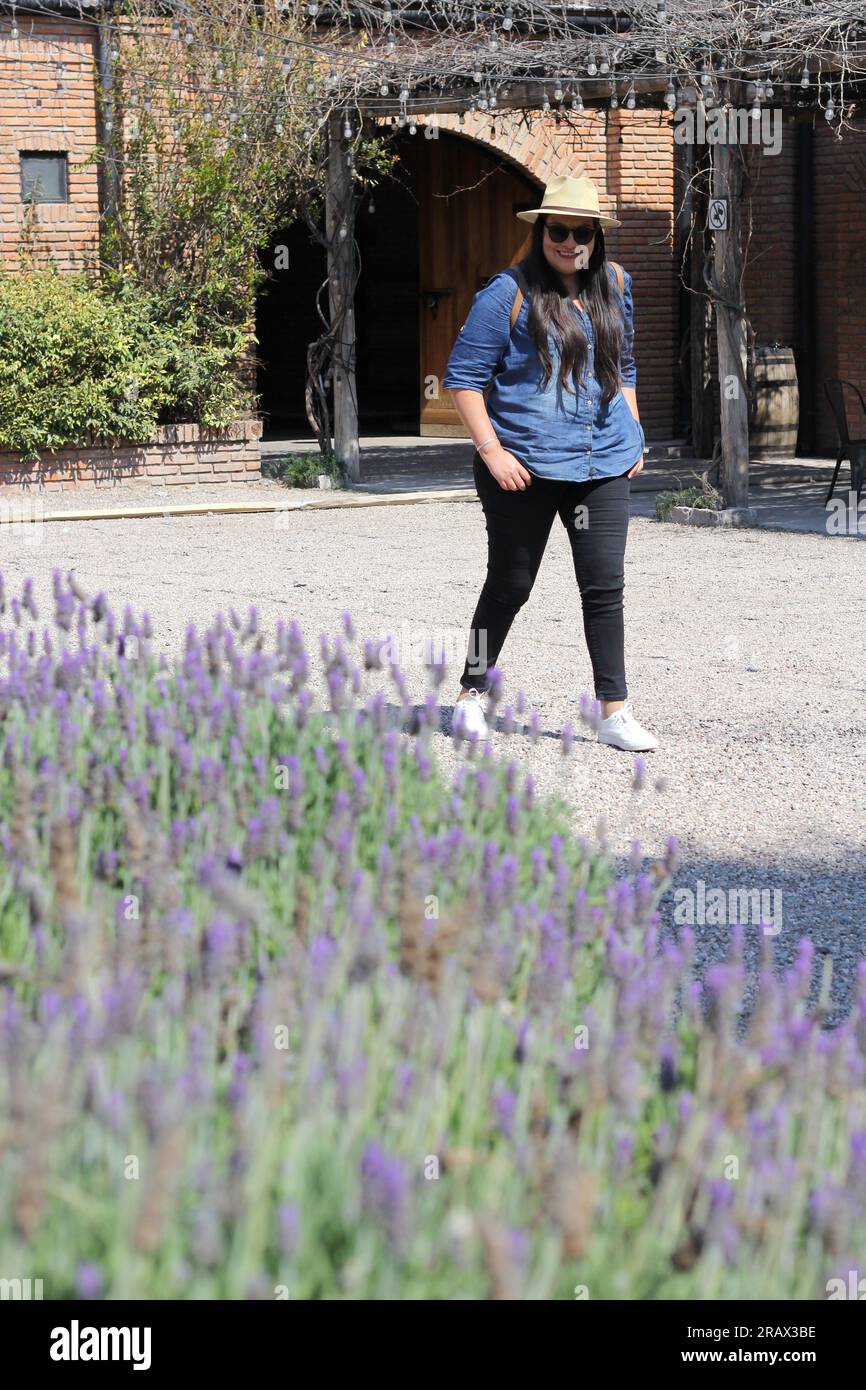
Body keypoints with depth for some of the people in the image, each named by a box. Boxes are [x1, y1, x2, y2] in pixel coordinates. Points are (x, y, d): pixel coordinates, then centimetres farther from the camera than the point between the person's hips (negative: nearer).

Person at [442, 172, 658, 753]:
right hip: (524, 465, -4)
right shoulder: (509, 293, -8)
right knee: (510, 585, 7)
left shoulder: (615, 287, 9)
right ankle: (472, 693, 24)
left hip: (603, 464, 4)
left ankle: (615, 711, 3)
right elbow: (463, 377, -7)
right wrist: (492, 451, -13)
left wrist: (634, 438, 15)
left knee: (605, 585, -1)